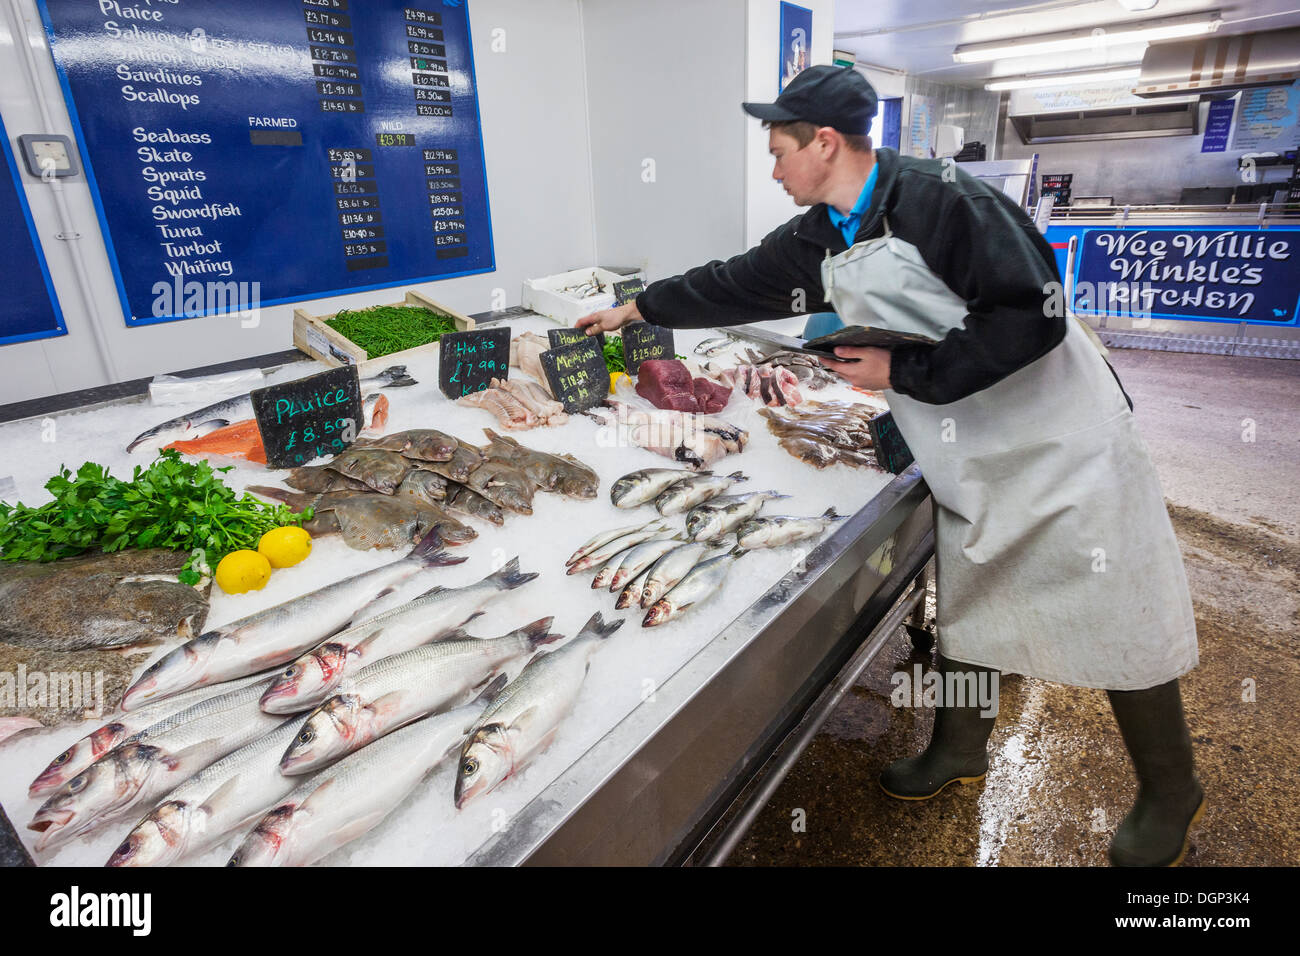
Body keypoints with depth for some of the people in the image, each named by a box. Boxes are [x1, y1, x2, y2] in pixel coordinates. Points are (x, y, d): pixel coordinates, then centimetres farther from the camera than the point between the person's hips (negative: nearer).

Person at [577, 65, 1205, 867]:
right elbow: (736, 284, 15)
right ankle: (960, 751, 38)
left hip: (1061, 444, -6)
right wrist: (636, 308, 21)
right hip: (973, 466, 7)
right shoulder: (818, 242, 4)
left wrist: (903, 370, -21)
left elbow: (1032, 316, -23)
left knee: (1118, 621, 5)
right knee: (963, 604, 16)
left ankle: (1172, 797, 29)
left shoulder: (939, 198, -19)